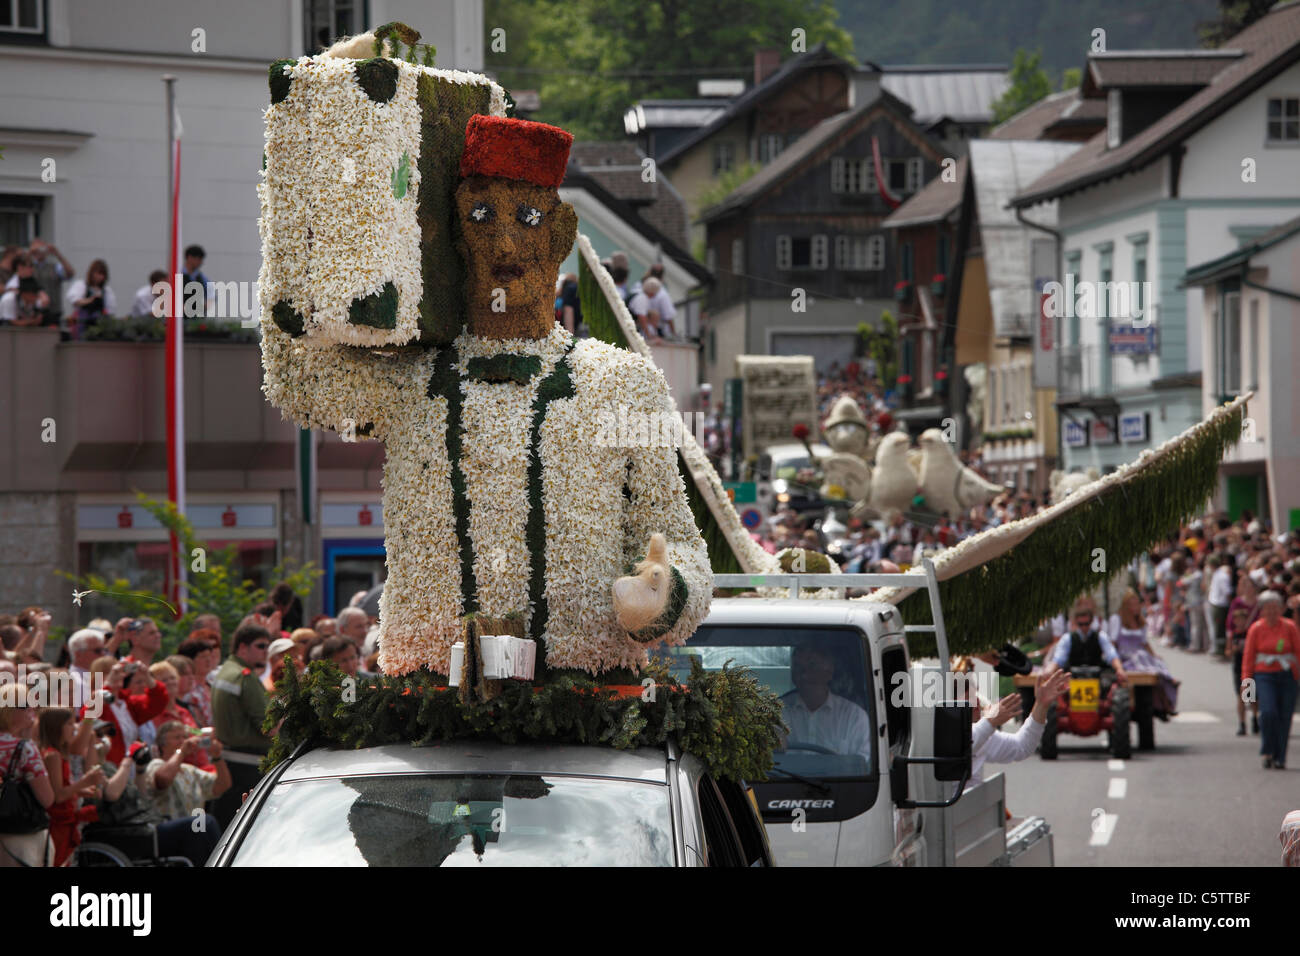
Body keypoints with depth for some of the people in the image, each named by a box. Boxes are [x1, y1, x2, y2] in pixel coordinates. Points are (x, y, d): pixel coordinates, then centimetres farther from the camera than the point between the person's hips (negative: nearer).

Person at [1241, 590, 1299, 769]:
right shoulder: (1256, 629, 2)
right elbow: (1248, 656, 4)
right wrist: (1246, 679, -2)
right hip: (1264, 675, -1)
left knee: (1285, 717, -2)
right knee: (1268, 711, -19)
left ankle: (1280, 758, 8)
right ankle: (1268, 753, -3)